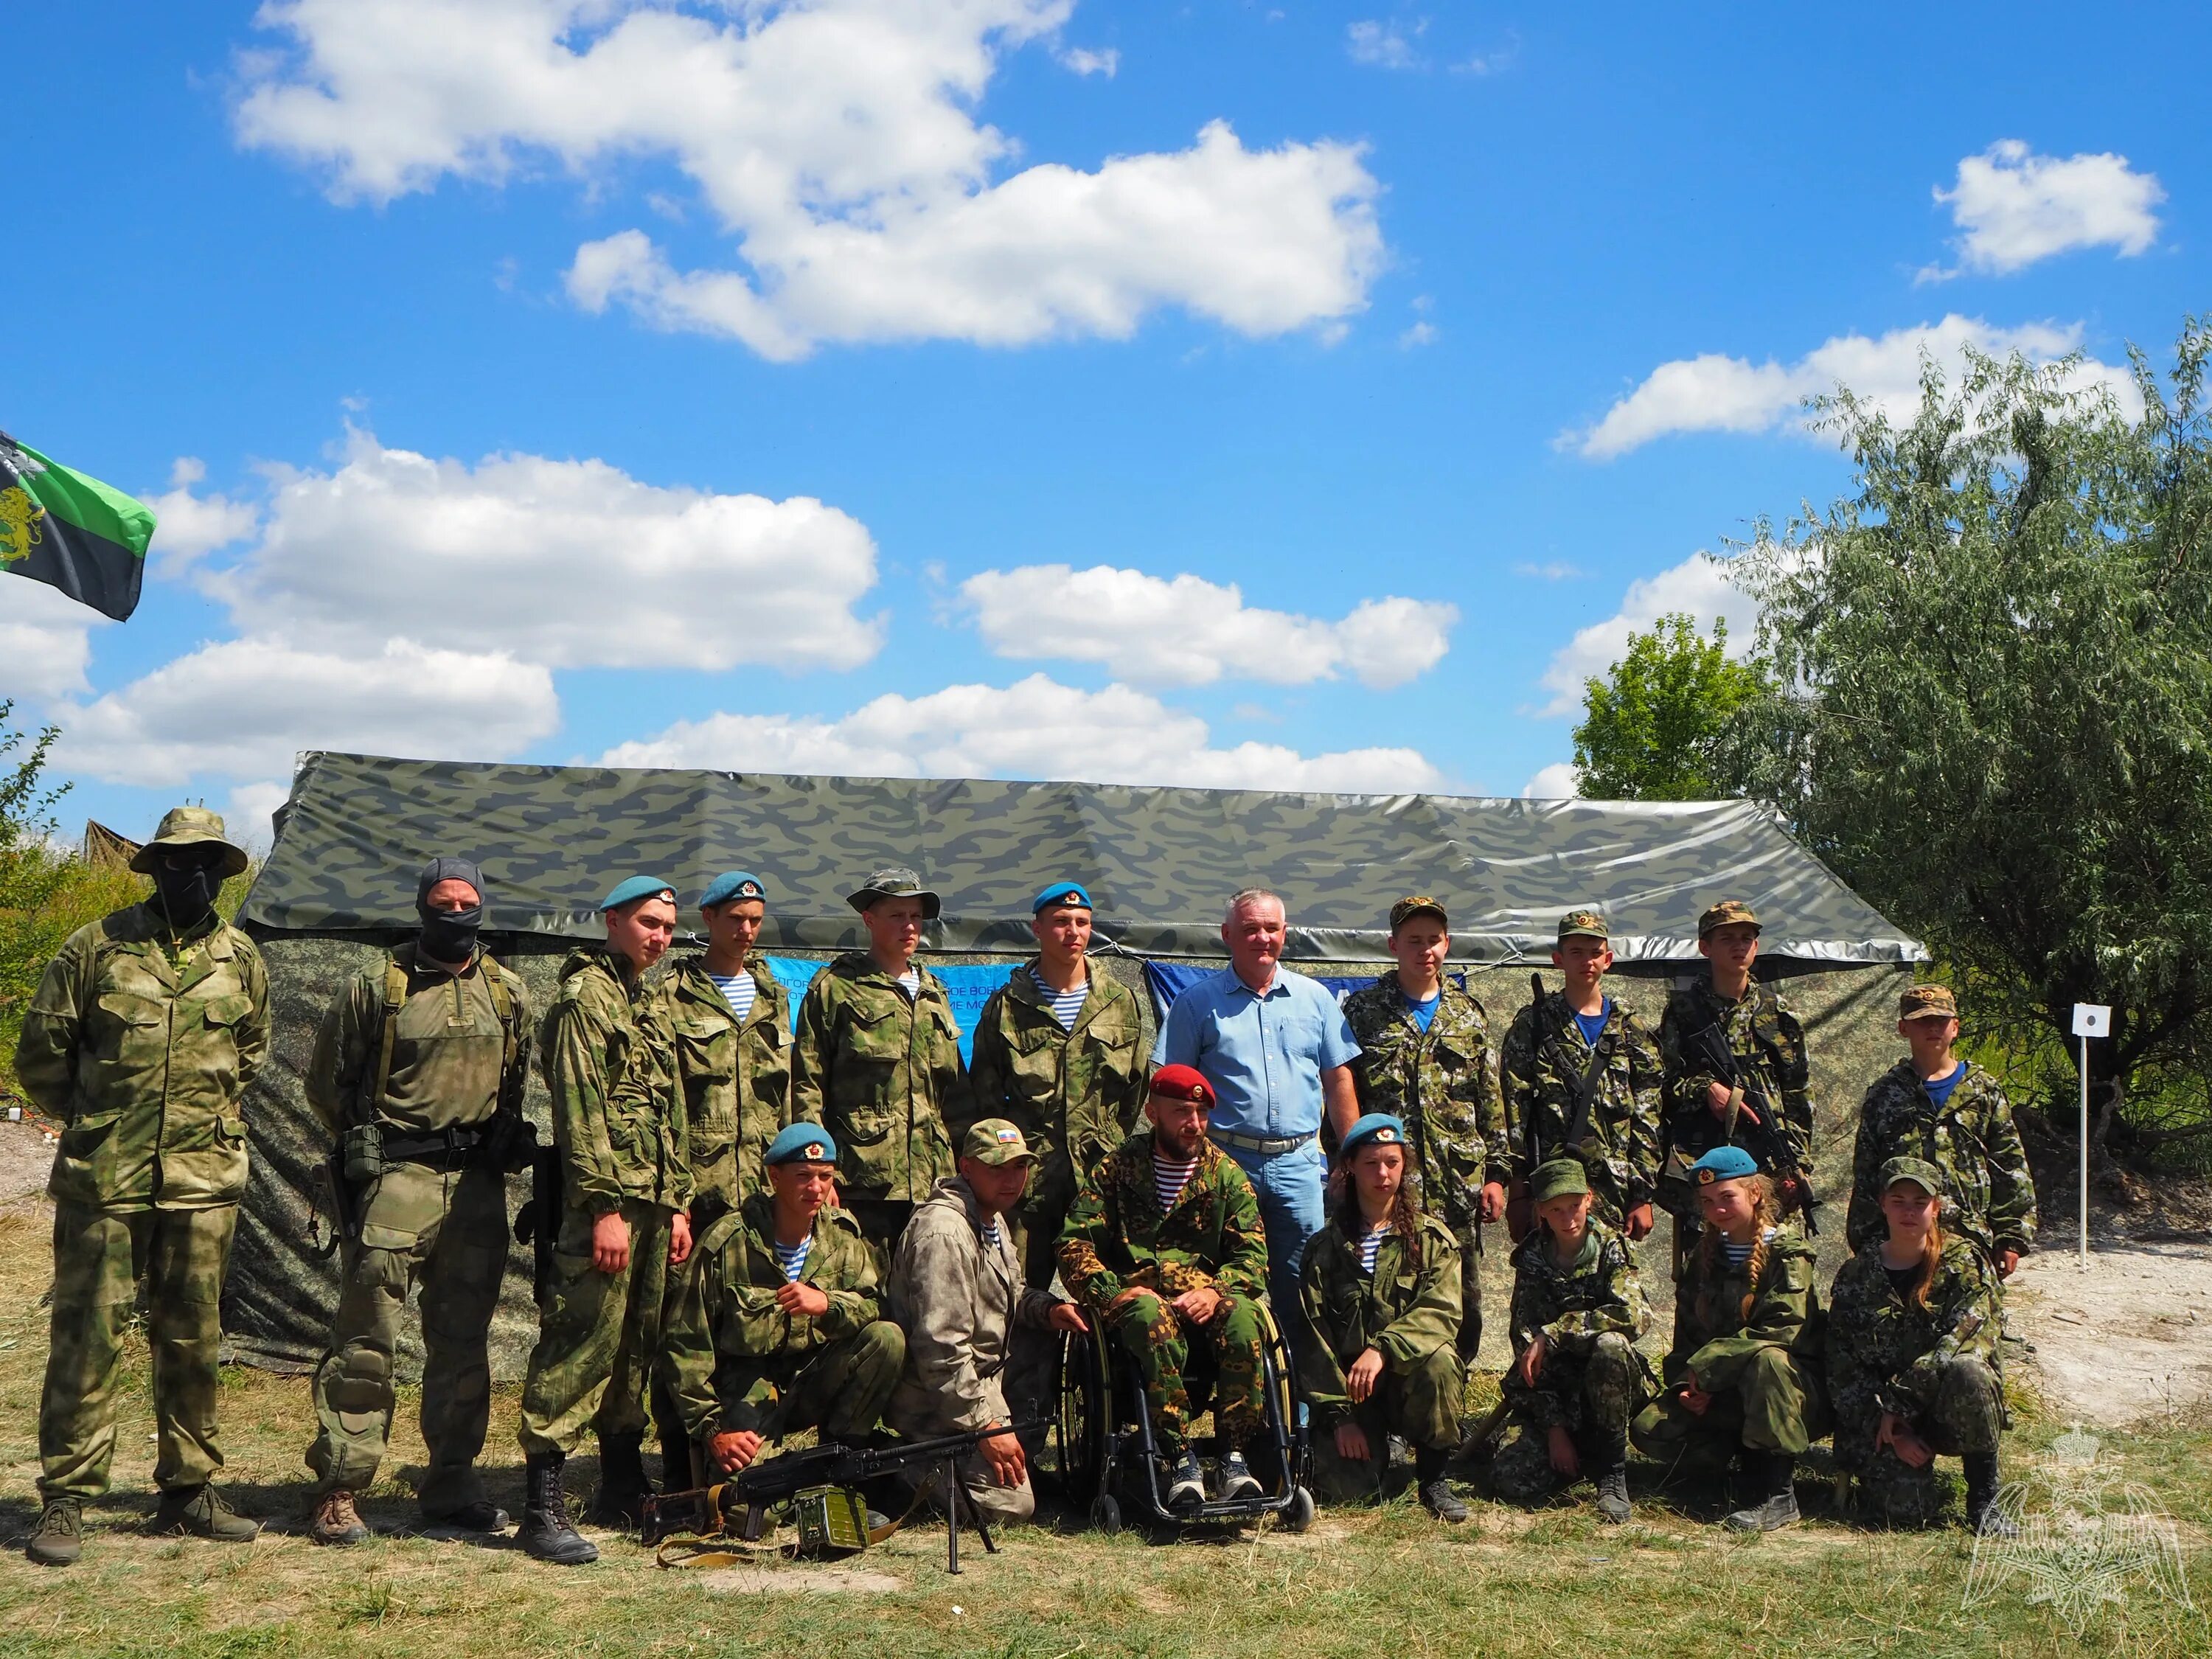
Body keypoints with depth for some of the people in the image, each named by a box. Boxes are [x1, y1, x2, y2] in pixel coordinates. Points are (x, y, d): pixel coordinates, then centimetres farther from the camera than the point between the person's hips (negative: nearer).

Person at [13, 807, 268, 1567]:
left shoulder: (241, 959, 6)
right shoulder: (96, 946, -3)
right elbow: (41, 1051, 5)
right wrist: (91, 1121, 10)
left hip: (202, 1180, 3)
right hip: (103, 1176, -3)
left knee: (192, 1337, 9)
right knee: (88, 1333, -1)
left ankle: (188, 1489, 20)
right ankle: (65, 1499, 8)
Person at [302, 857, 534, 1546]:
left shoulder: (510, 996, 11)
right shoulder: (374, 988, 0)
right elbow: (326, 1086, 6)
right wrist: (370, 1152, 8)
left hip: (479, 1188, 4)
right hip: (395, 1185, -4)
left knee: (462, 1344, 11)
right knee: (366, 1342, -5)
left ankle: (453, 1483, 21)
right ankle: (337, 1491, 2)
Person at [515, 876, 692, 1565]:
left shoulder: (649, 1004, 21)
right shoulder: (584, 994, -6)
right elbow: (581, 1107, -14)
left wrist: (677, 1204, 17)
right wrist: (606, 1206, -19)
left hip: (653, 1204, 9)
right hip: (605, 1202, -9)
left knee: (636, 1349, 13)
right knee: (581, 1347, -10)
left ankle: (622, 1491, 23)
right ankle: (543, 1505, -7)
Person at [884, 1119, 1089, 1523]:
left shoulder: (994, 1220, 10)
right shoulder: (944, 1233, -23)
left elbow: (1008, 1293, 26)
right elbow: (941, 1349, -27)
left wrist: (1047, 1308, 3)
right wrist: (985, 1425, -24)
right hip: (939, 1403, -10)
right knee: (1012, 1505, -16)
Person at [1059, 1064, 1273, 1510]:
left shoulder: (1226, 1174, 14)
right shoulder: (1115, 1170, 10)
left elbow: (1252, 1254, 4)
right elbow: (1074, 1247, 2)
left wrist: (1215, 1291, -16)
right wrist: (1115, 1293, -16)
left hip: (1204, 1297, 2)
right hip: (1136, 1294, -1)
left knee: (1242, 1317, -34)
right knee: (1154, 1319, -39)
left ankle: (1234, 1456, -29)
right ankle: (1180, 1460, -35)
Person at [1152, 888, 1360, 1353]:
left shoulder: (1314, 998, 12)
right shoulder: (1198, 1001, 3)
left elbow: (1338, 1079, 14)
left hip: (1297, 1161, 2)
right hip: (1226, 1158, -2)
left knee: (1301, 1287, 4)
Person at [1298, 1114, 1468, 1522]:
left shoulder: (1434, 1238, 4)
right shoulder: (1324, 1247, 5)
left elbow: (1441, 1313, -13)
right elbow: (1314, 1335, -1)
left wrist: (1382, 1350, -30)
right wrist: (1339, 1415, -12)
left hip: (1412, 1379, 0)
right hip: (1345, 1385, 0)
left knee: (1439, 1359, -34)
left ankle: (1433, 1477, -12)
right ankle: (1374, 1450, 15)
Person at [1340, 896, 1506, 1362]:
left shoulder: (1468, 1014, 11)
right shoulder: (1362, 1011, 3)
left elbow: (1491, 1102, 12)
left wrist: (1495, 1173, 6)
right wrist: (1342, 1168, -2)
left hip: (1459, 1188, 3)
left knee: (1463, 1306, 7)